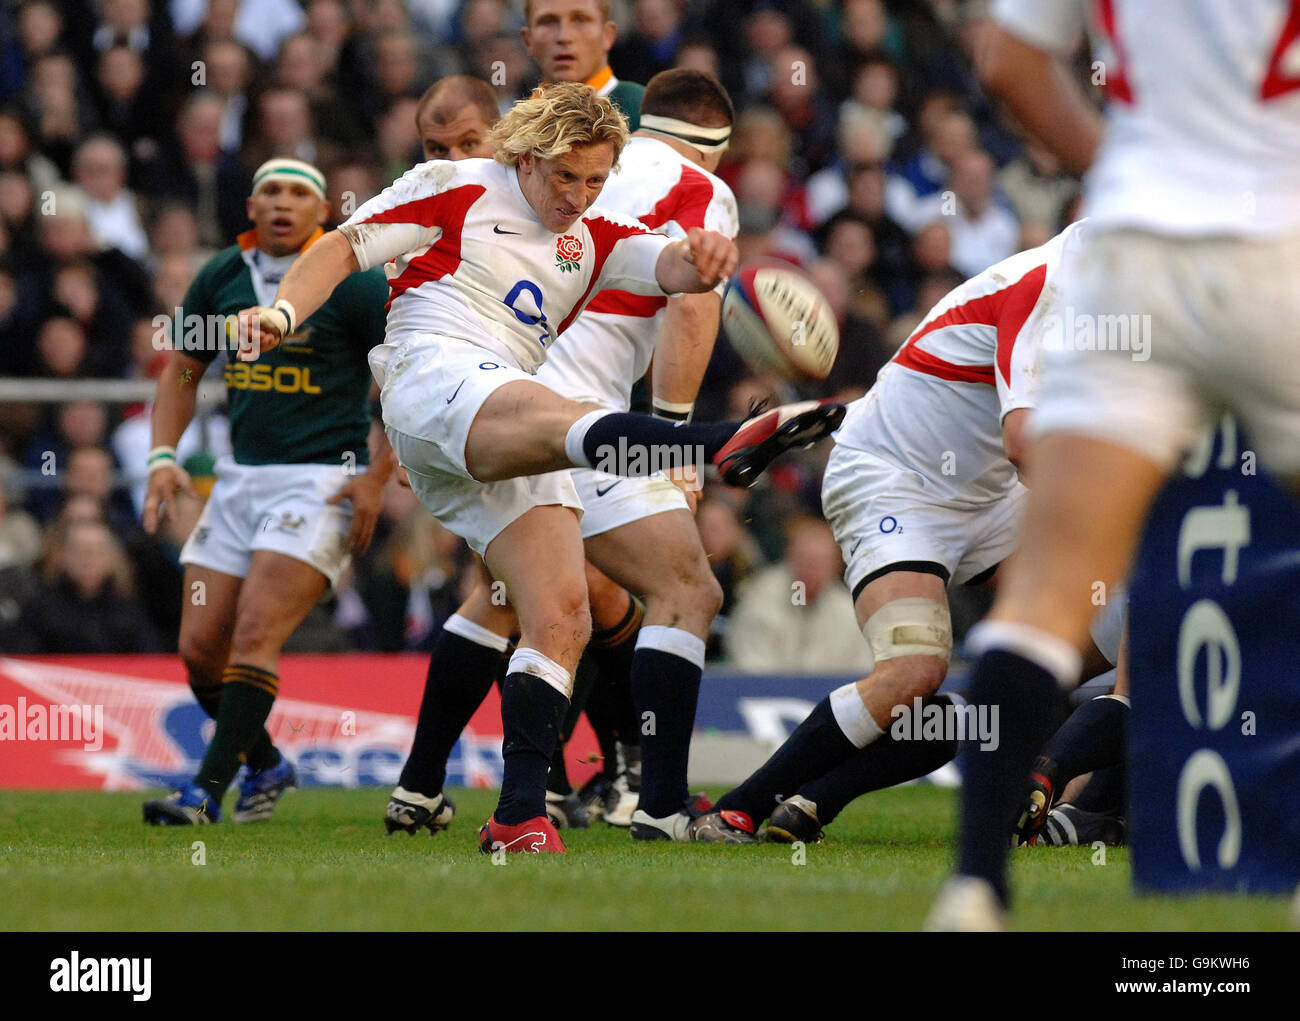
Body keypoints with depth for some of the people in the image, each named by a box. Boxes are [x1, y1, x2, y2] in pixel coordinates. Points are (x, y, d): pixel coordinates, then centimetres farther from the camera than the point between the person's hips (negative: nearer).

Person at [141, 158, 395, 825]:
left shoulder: (354, 282, -10)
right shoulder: (221, 279, 6)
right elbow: (182, 369, 18)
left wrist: (378, 478, -11)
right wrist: (164, 456, 4)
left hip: (322, 481, -6)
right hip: (240, 478, 6)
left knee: (255, 634, -19)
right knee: (200, 647, 2)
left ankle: (208, 791, -19)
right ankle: (265, 765, 25)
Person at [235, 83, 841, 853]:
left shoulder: (593, 240, 23)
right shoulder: (458, 190, 11)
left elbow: (669, 268, 5)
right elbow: (344, 248, 9)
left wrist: (703, 259, -20)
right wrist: (284, 313, -9)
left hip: (511, 445, 8)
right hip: (433, 373, -8)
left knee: (563, 620, -7)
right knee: (553, 419, -38)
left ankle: (521, 817, -8)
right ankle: (730, 442, -69)